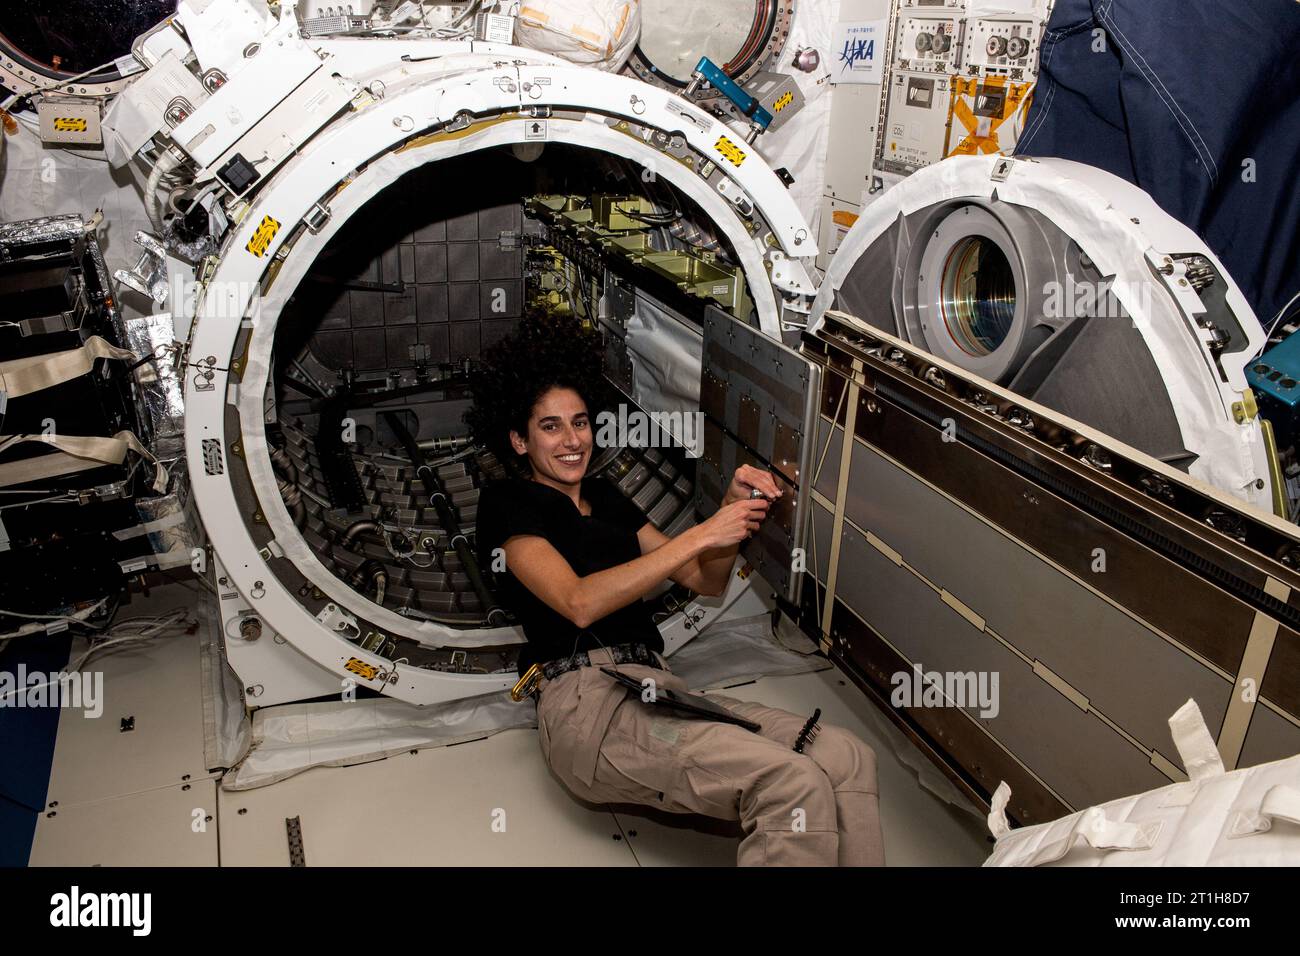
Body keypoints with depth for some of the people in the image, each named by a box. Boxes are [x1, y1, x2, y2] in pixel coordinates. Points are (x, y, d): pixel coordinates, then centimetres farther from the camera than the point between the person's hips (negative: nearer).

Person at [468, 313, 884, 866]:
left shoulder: (603, 497, 25)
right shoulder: (508, 503, 5)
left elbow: (706, 581, 21)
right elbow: (579, 603, -14)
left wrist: (735, 509, 1)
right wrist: (701, 534, -14)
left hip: (656, 688, 7)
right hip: (586, 700, -7)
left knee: (848, 759, -15)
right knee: (794, 782, -28)